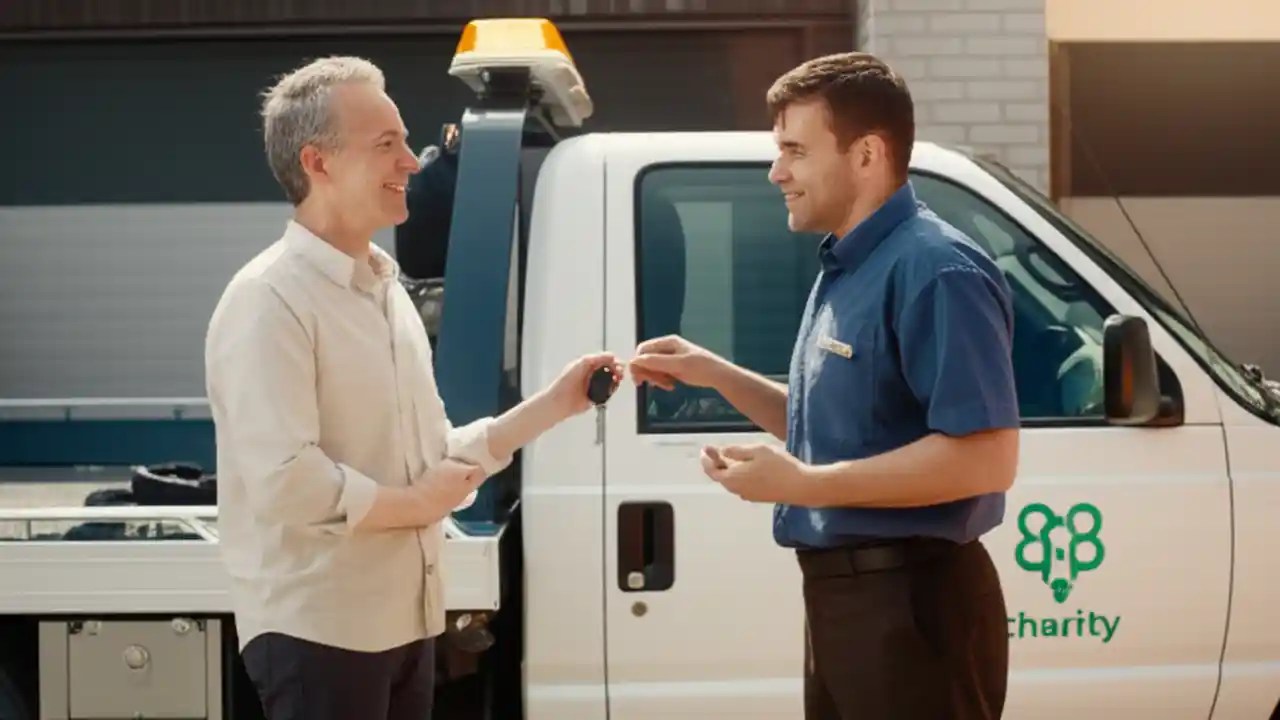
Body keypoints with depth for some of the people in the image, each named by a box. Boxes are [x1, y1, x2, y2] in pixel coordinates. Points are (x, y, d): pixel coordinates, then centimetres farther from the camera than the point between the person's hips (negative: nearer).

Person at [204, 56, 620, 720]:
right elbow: (287, 483, -25)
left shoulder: (386, 292, 15)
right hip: (318, 629, -9)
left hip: (402, 622, 9)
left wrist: (555, 404, 10)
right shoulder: (270, 300, -15)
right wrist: (416, 503, -11)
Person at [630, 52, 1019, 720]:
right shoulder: (846, 268, 13)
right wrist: (715, 374, 12)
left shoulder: (935, 272, -18)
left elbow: (986, 458, -25)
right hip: (844, 591, 10)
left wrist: (805, 485, -22)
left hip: (912, 600, -10)